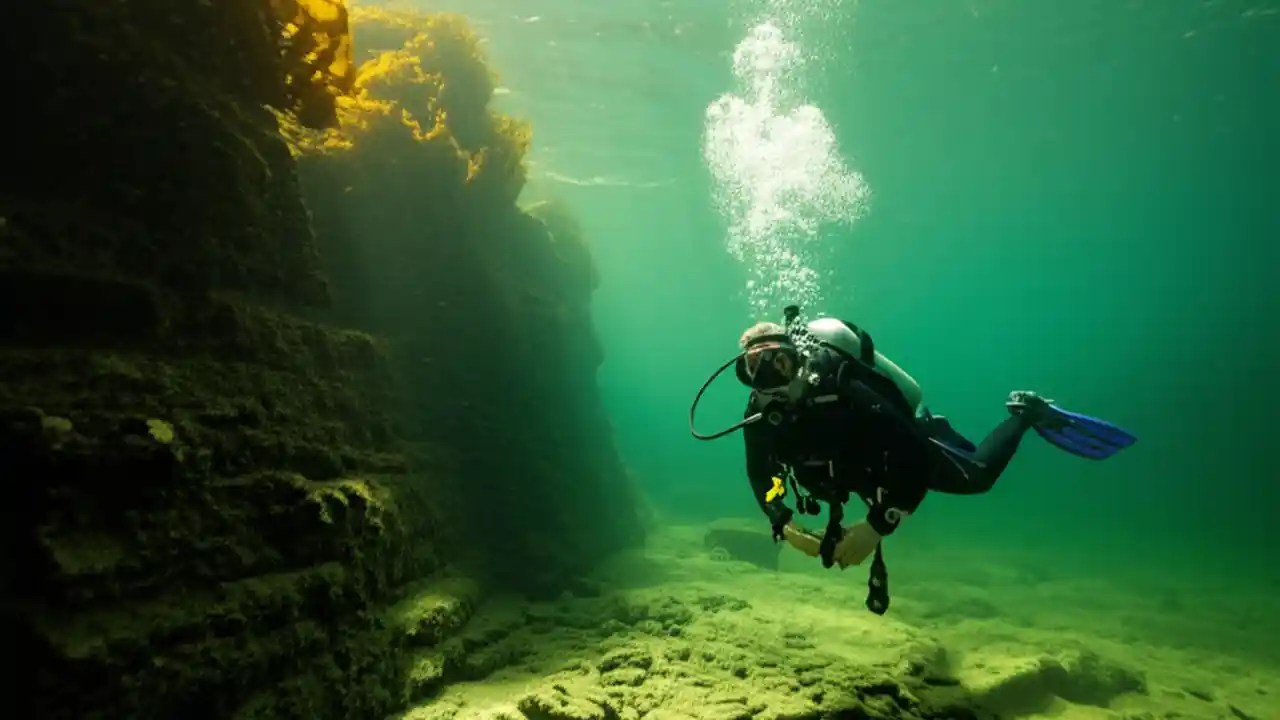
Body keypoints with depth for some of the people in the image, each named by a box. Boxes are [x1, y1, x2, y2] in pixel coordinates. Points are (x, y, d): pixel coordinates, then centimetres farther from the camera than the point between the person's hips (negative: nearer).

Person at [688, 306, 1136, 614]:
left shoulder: (841, 395, -46)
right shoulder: (759, 415, -27)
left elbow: (917, 459, -45)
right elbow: (760, 474, -8)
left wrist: (875, 528, -45)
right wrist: (785, 528, -21)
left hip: (914, 448, -6)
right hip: (863, 461, 7)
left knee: (977, 474, 16)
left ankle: (1027, 413, 38)